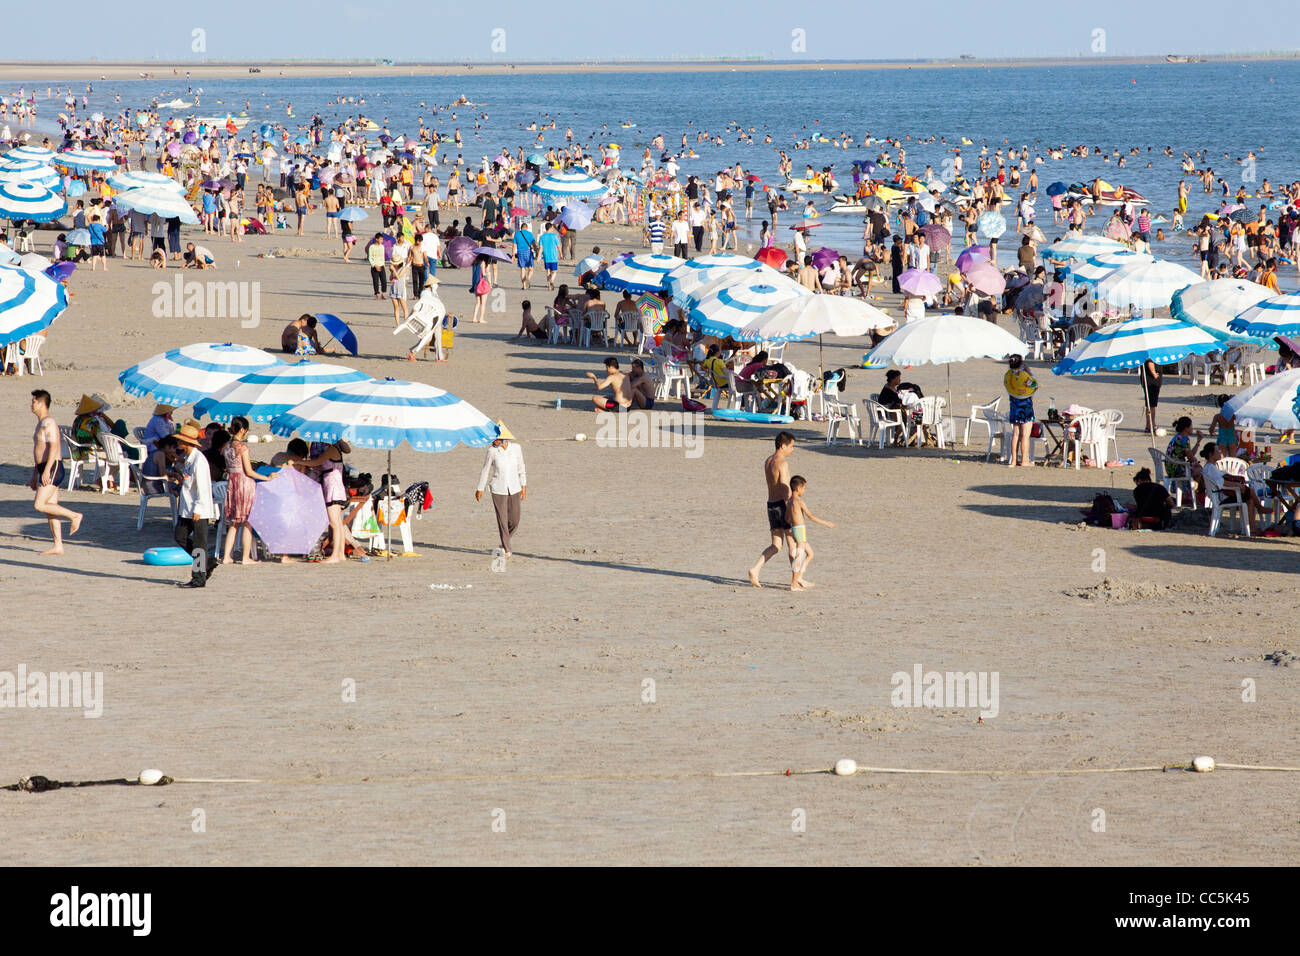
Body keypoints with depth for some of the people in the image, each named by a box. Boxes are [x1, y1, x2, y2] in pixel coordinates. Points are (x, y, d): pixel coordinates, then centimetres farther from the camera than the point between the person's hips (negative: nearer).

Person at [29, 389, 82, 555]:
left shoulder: (49, 423, -12)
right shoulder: (41, 423, 20)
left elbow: (54, 446, -23)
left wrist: (46, 471, -29)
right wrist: (34, 476, 25)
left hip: (52, 468, -10)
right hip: (44, 469, 10)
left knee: (40, 505, -14)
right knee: (50, 508, 6)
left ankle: (74, 516, -4)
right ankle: (58, 546, 5)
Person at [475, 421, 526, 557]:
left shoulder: (516, 448, -5)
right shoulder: (492, 451, -11)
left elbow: (521, 468, 7)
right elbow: (485, 470, 0)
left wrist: (524, 487, 8)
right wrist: (479, 489, 6)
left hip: (514, 489, 3)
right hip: (498, 490, -3)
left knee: (514, 521, 6)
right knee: (502, 521, -2)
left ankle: (504, 541, 33)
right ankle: (506, 550, 8)